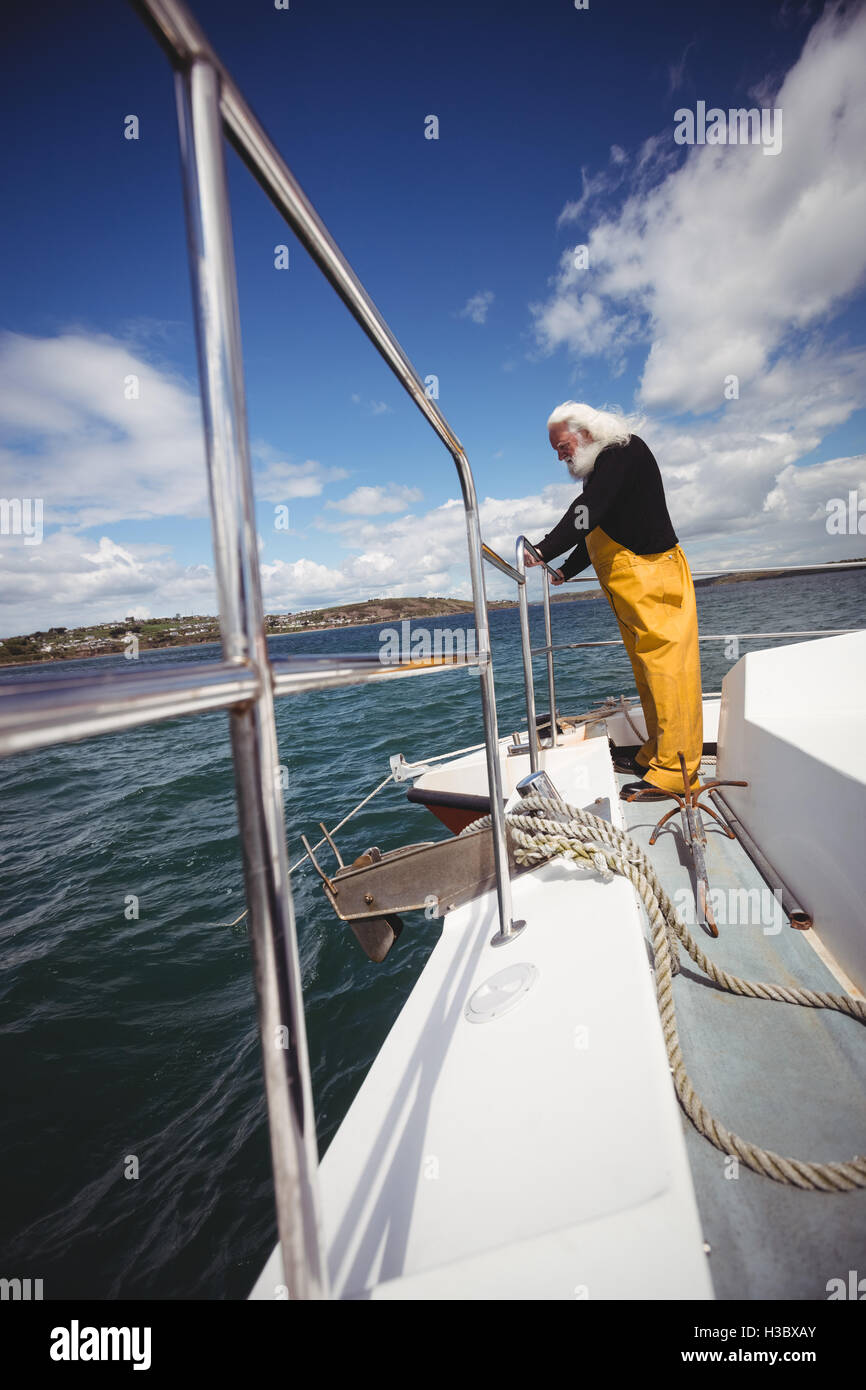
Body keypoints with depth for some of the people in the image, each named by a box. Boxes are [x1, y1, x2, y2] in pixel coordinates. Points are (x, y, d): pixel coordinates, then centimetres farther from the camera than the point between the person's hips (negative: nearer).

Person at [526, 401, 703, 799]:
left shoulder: (623, 451, -8)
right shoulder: (600, 469, 22)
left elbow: (587, 513, -22)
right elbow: (595, 533, 28)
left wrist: (544, 550, -26)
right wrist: (566, 570, 21)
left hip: (655, 580, -10)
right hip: (629, 589, 10)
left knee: (666, 669, -10)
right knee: (649, 674, 11)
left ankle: (675, 771, -8)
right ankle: (655, 755, 18)